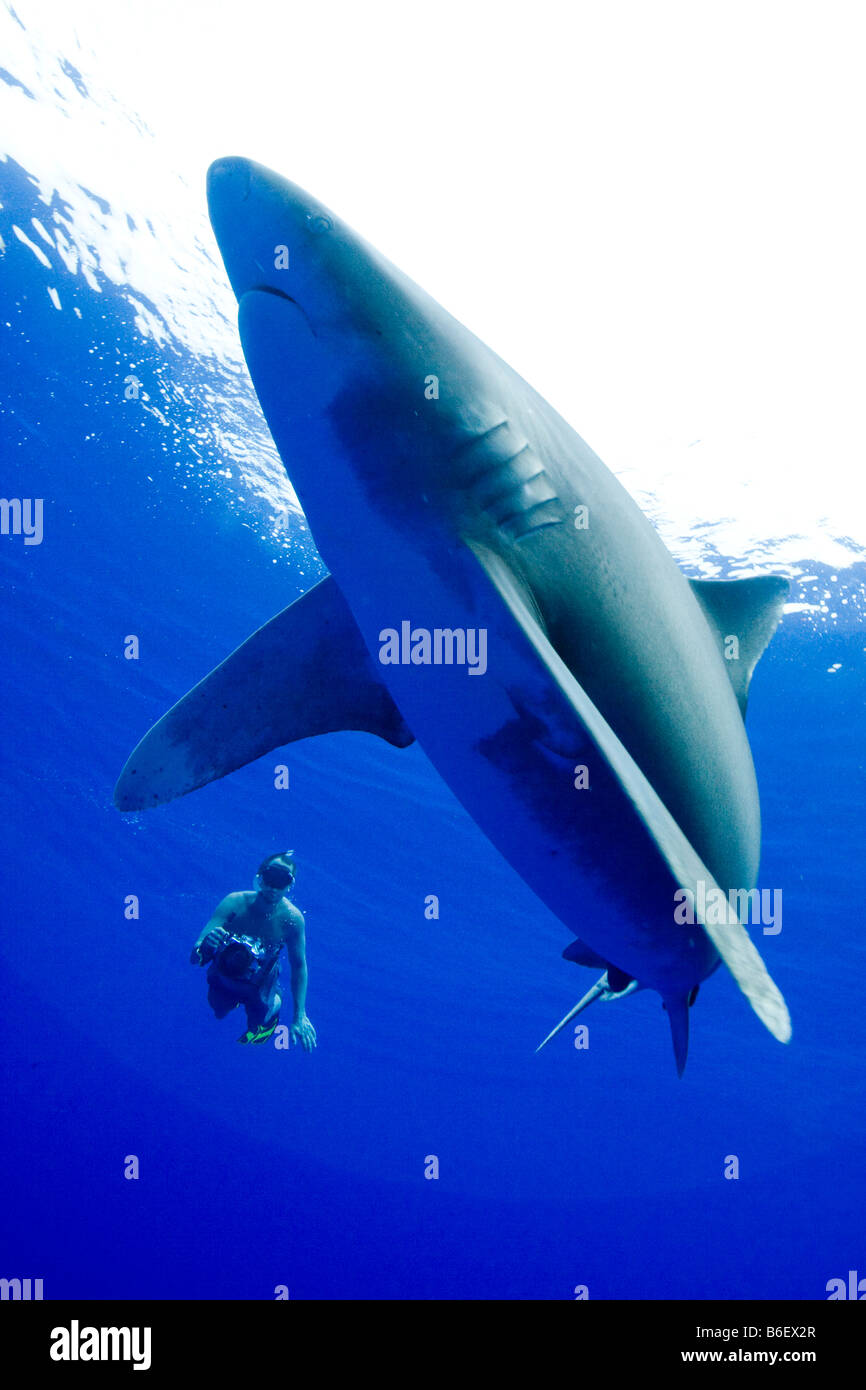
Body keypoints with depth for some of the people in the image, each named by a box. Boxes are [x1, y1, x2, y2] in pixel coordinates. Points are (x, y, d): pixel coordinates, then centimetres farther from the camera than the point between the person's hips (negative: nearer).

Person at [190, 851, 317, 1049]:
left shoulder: (292, 919, -32)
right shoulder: (234, 903, -33)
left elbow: (299, 966, -18)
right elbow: (194, 958, -34)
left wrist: (300, 1016, -20)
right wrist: (205, 947, -58)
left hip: (259, 986, -2)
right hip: (223, 979, 2)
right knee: (219, 1013, 28)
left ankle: (275, 1005, 42)